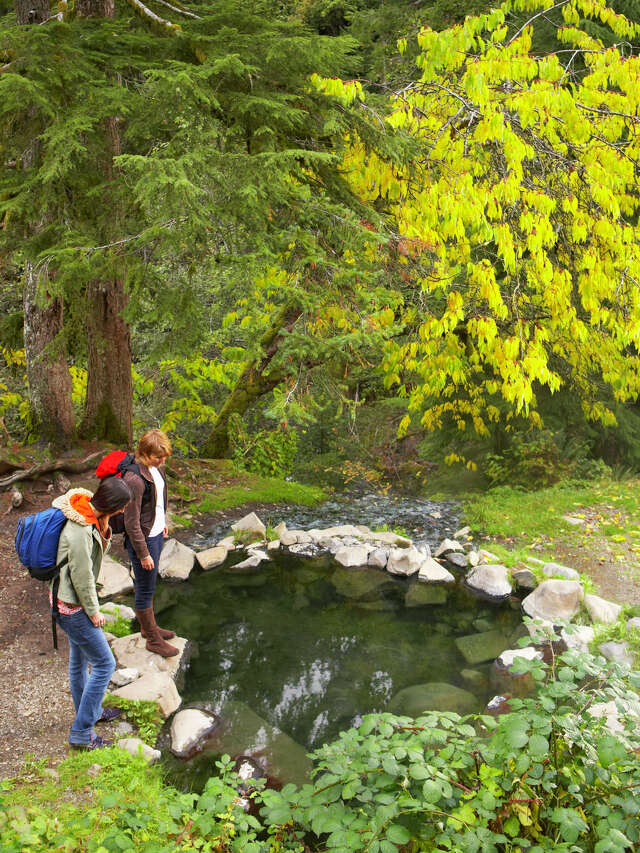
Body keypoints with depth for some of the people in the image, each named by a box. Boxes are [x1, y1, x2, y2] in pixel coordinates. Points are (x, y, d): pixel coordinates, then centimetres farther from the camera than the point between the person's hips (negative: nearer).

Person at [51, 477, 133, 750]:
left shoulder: (87, 510, -5)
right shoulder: (80, 532, -33)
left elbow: (101, 547, 8)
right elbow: (82, 578, -23)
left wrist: (103, 524, -11)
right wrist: (93, 612, -10)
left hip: (68, 597, 10)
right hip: (70, 605, -10)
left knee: (80, 656, 25)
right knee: (104, 663, 2)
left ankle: (88, 711, 46)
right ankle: (81, 732, 13)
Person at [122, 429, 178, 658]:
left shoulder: (155, 467, -3)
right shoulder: (135, 480, -30)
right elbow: (132, 523, -24)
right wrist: (143, 554, -18)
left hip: (156, 534, 9)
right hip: (143, 539, -9)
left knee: (149, 585, 24)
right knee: (145, 590, 8)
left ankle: (149, 627, 42)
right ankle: (153, 639, 24)